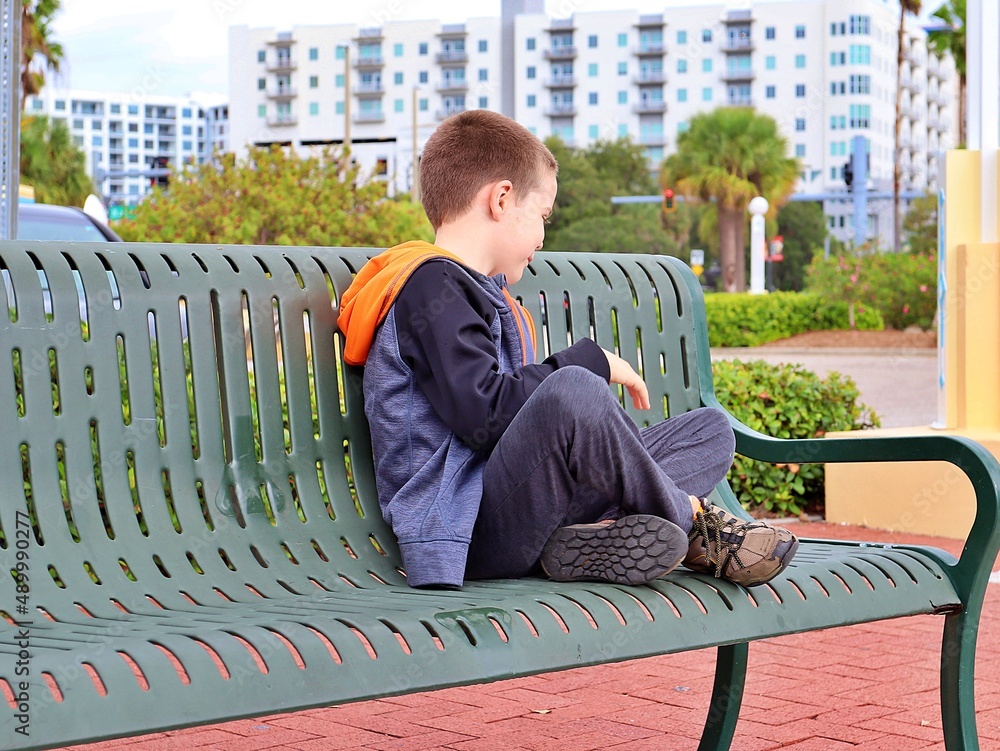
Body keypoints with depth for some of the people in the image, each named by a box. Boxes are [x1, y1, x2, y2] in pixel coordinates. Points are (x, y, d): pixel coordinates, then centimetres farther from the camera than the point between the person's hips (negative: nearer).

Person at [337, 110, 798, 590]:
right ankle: (691, 520, -12)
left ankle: (594, 537, -19)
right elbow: (484, 412, -21)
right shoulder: (430, 284, -7)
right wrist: (591, 363, -11)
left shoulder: (480, 290, 28)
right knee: (573, 390, -37)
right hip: (474, 528, -10)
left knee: (711, 431, 9)